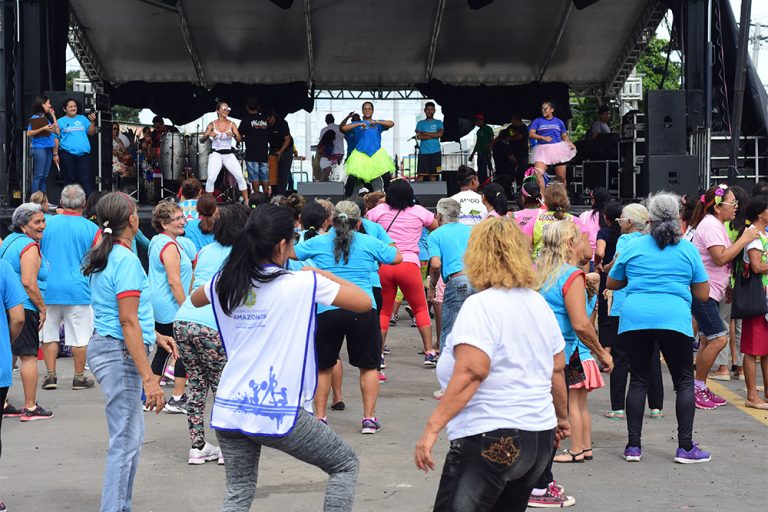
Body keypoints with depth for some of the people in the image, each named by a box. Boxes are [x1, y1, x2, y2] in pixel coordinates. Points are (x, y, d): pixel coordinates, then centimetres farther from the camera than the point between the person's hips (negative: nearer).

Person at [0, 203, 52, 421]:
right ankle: (30, 408, -1)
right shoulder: (30, 247, -14)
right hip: (24, 307, -9)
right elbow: (28, 283, -22)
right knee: (29, 357, -4)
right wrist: (43, 308, -12)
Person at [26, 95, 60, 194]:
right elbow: (29, 133, -13)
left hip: (48, 149, 7)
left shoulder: (48, 118, 15)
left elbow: (57, 132, 11)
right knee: (38, 175, -9)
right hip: (39, 148, -7)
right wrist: (43, 128, -20)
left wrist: (53, 116, 13)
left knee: (45, 176, 7)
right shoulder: (35, 118, -5)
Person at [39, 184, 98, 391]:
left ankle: (50, 375, 12)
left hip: (49, 289, 2)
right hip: (78, 289, -2)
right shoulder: (91, 228, -6)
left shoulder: (47, 224, -1)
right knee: (80, 336, 6)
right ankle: (79, 377, 11)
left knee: (49, 333, 12)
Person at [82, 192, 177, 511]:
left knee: (132, 435, 16)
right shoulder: (126, 260, -17)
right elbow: (128, 322, -21)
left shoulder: (104, 258, 12)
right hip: (120, 353, -10)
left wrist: (154, 335, 26)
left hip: (104, 345, 10)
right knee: (125, 441, -6)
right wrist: (148, 378, -22)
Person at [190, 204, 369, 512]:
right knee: (345, 465, 14)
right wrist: (325, 275, 13)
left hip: (228, 409, 5)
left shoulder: (225, 284, 4)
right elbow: (364, 303, -2)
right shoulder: (304, 283, -11)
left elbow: (195, 300, 28)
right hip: (279, 414, -5)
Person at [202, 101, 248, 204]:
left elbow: (239, 139, -5)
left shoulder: (231, 124, 4)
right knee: (211, 179, -17)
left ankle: (246, 202, 0)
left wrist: (233, 135, -27)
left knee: (240, 177, -10)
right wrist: (208, 135, -21)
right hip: (215, 154, -2)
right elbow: (201, 140, 0)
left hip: (229, 154, 2)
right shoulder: (212, 125, 1)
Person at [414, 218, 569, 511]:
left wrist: (433, 427, -23)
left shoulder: (480, 305, -13)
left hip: (491, 438, -8)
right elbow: (557, 369, 16)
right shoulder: (538, 303, 11)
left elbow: (470, 374, -22)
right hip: (540, 434, 8)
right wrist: (561, 417, 30)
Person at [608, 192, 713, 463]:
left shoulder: (633, 247, 7)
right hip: (674, 319, -2)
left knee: (638, 380, 10)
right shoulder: (688, 250, 4)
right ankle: (685, 447, 5)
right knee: (684, 381, 8)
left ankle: (633, 446, 10)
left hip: (634, 319, 2)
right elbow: (703, 293, 8)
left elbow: (611, 283, 18)